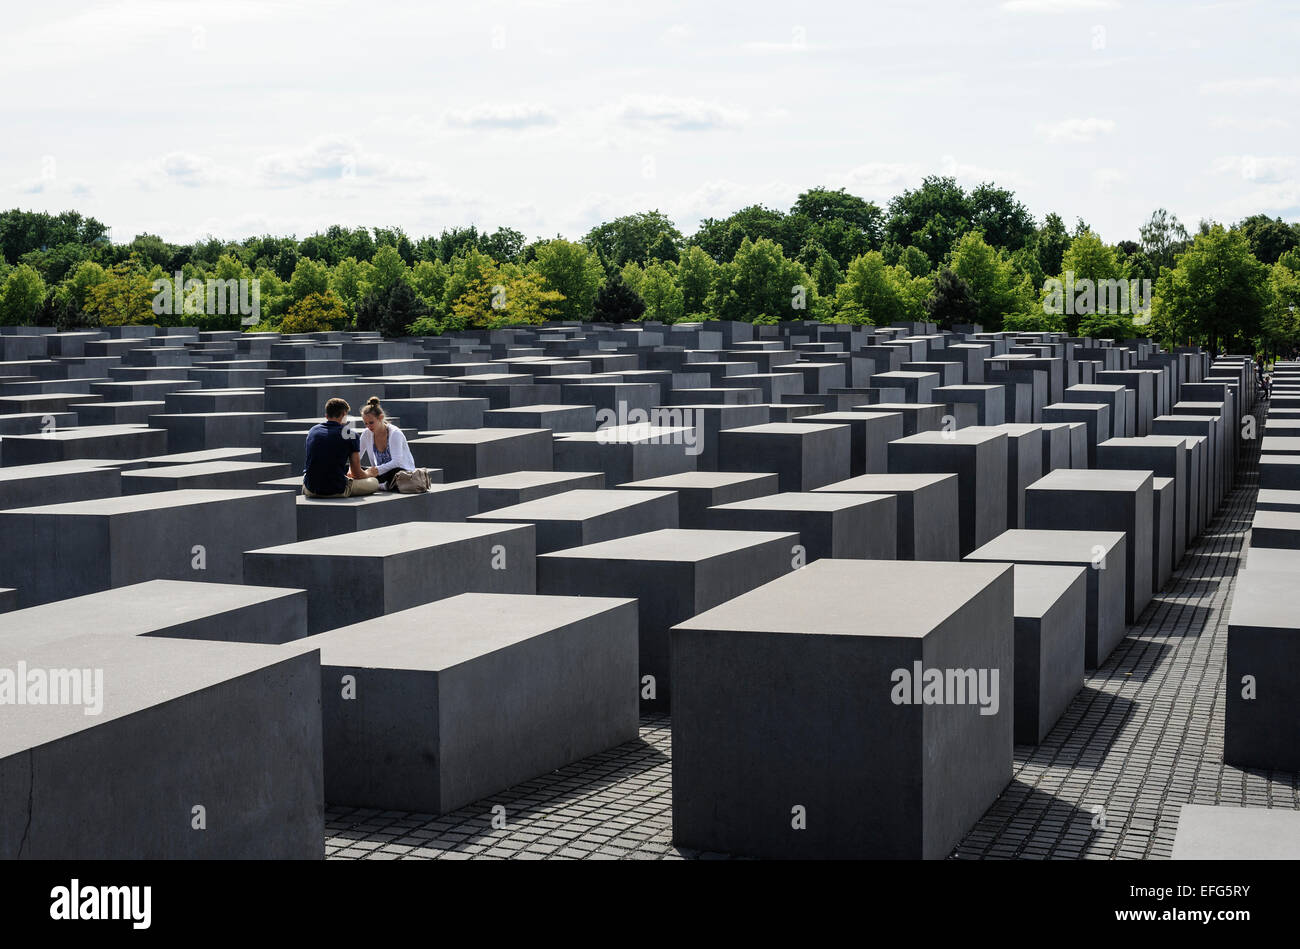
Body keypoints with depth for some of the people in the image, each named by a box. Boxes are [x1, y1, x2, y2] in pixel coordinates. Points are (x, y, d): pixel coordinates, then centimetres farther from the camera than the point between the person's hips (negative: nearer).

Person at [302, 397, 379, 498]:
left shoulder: (313, 431, 9)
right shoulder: (349, 434, -4)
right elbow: (357, 473, 1)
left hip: (311, 490, 5)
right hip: (338, 491, -5)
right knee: (375, 483, 12)